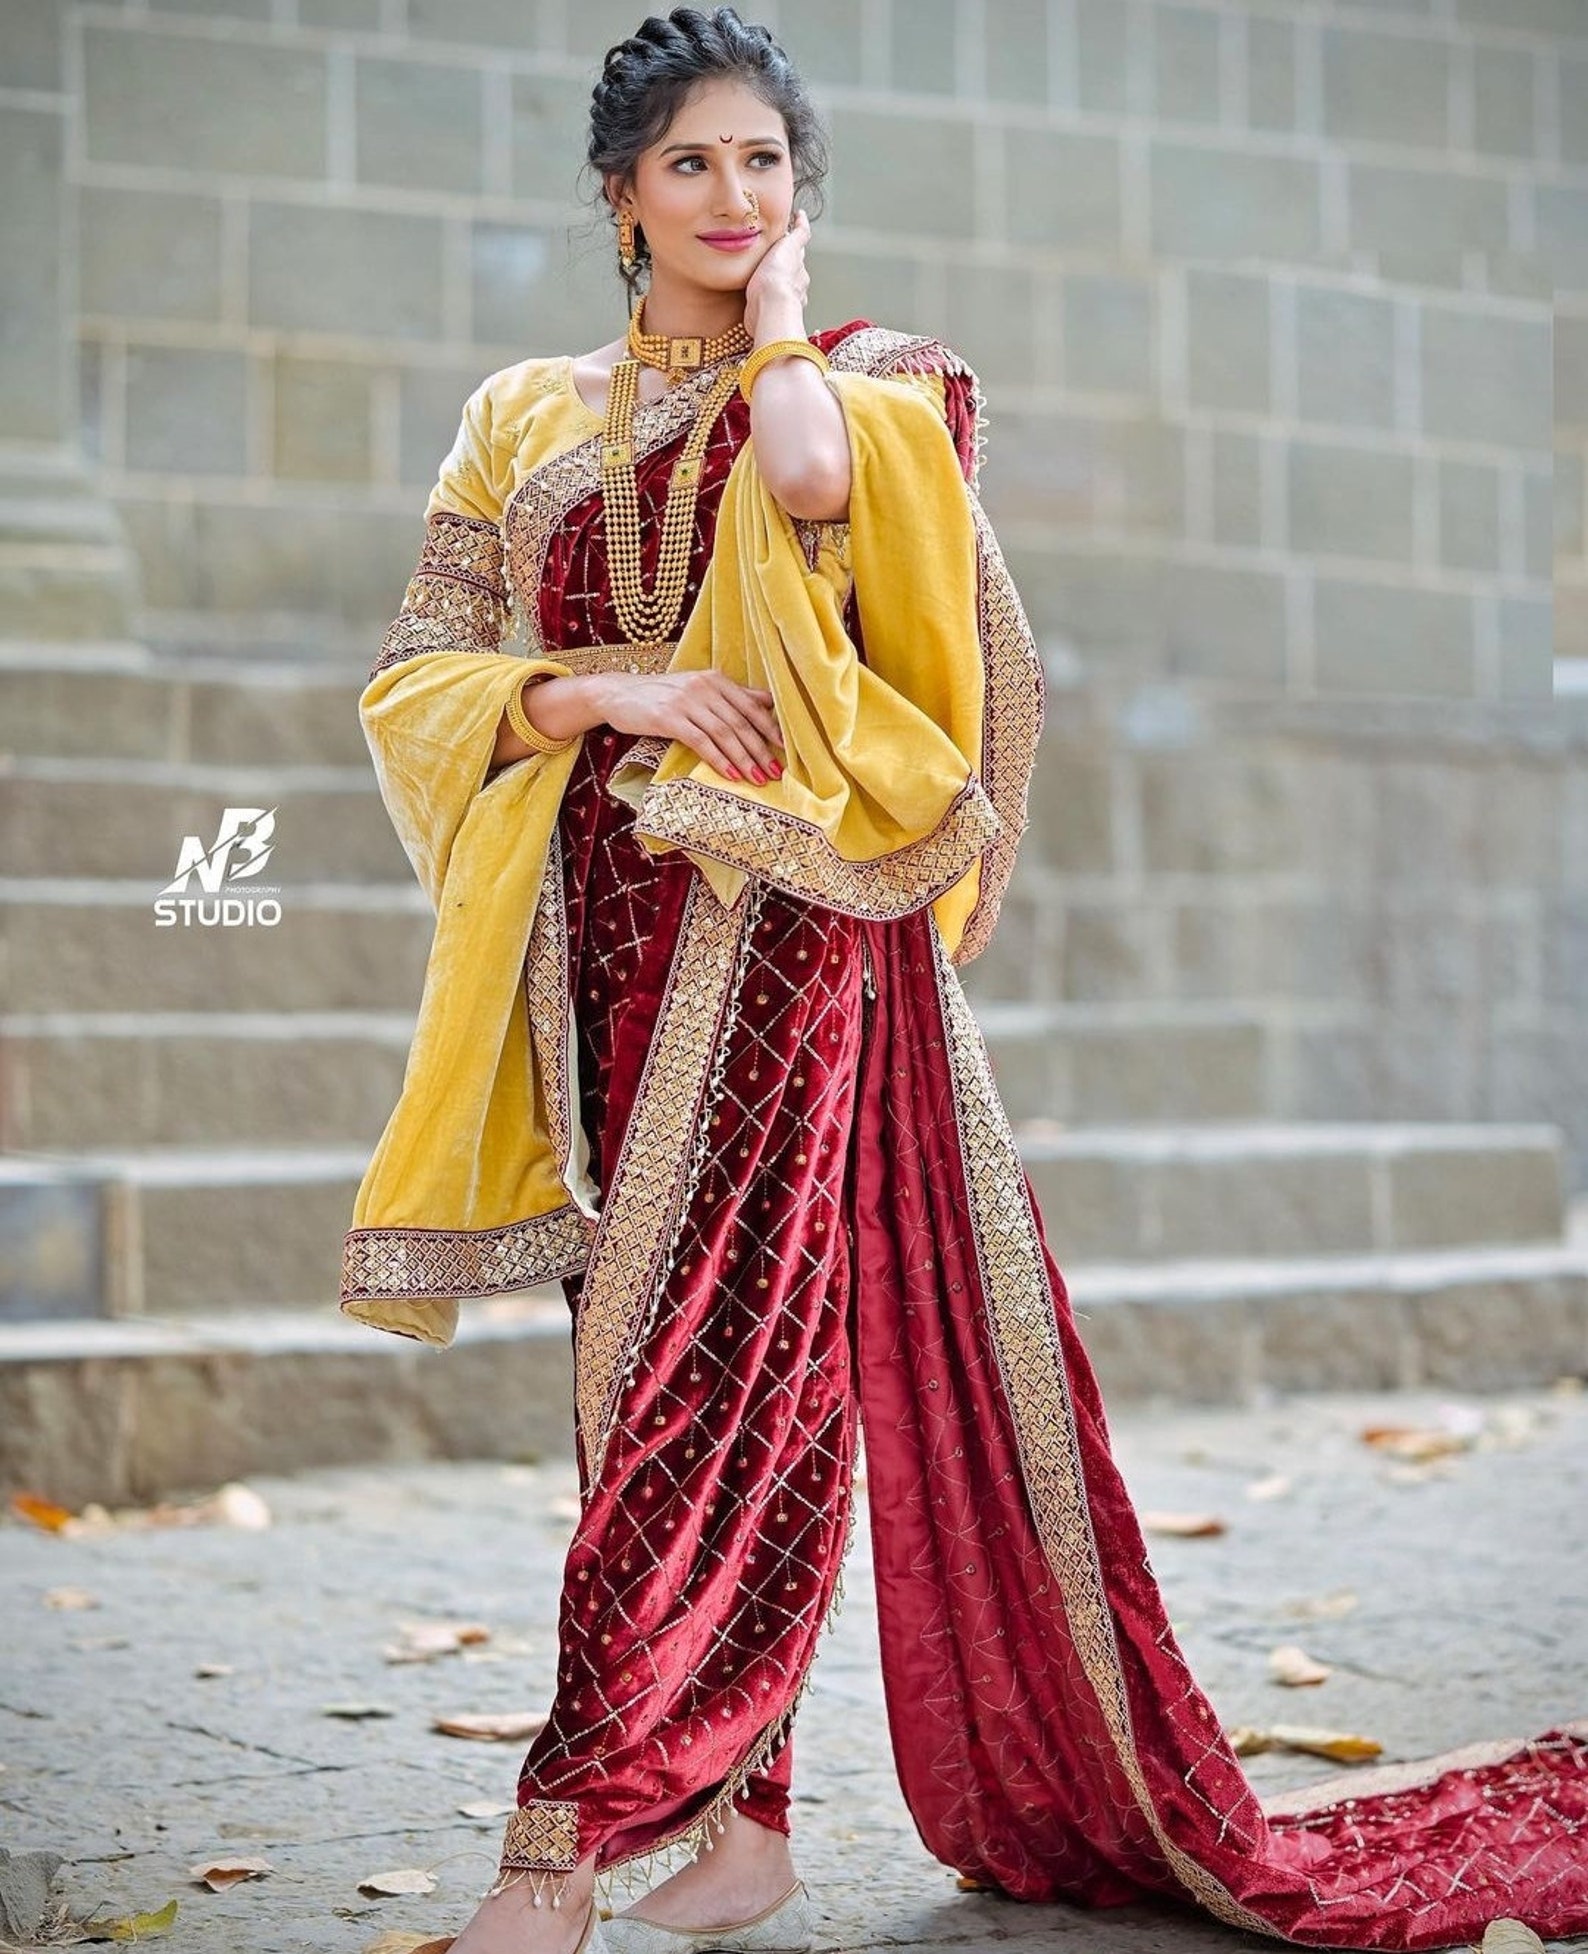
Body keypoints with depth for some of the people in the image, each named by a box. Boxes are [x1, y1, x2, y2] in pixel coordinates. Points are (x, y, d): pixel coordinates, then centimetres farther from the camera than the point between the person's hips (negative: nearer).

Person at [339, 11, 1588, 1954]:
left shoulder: (873, 385, 6)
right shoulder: (528, 423, 16)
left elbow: (811, 473, -19)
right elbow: (420, 672, 8)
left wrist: (778, 326, 1)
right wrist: (603, 687, -9)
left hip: (781, 919, -4)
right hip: (604, 930, 4)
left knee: (692, 1358, -12)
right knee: (721, 1371, 5)